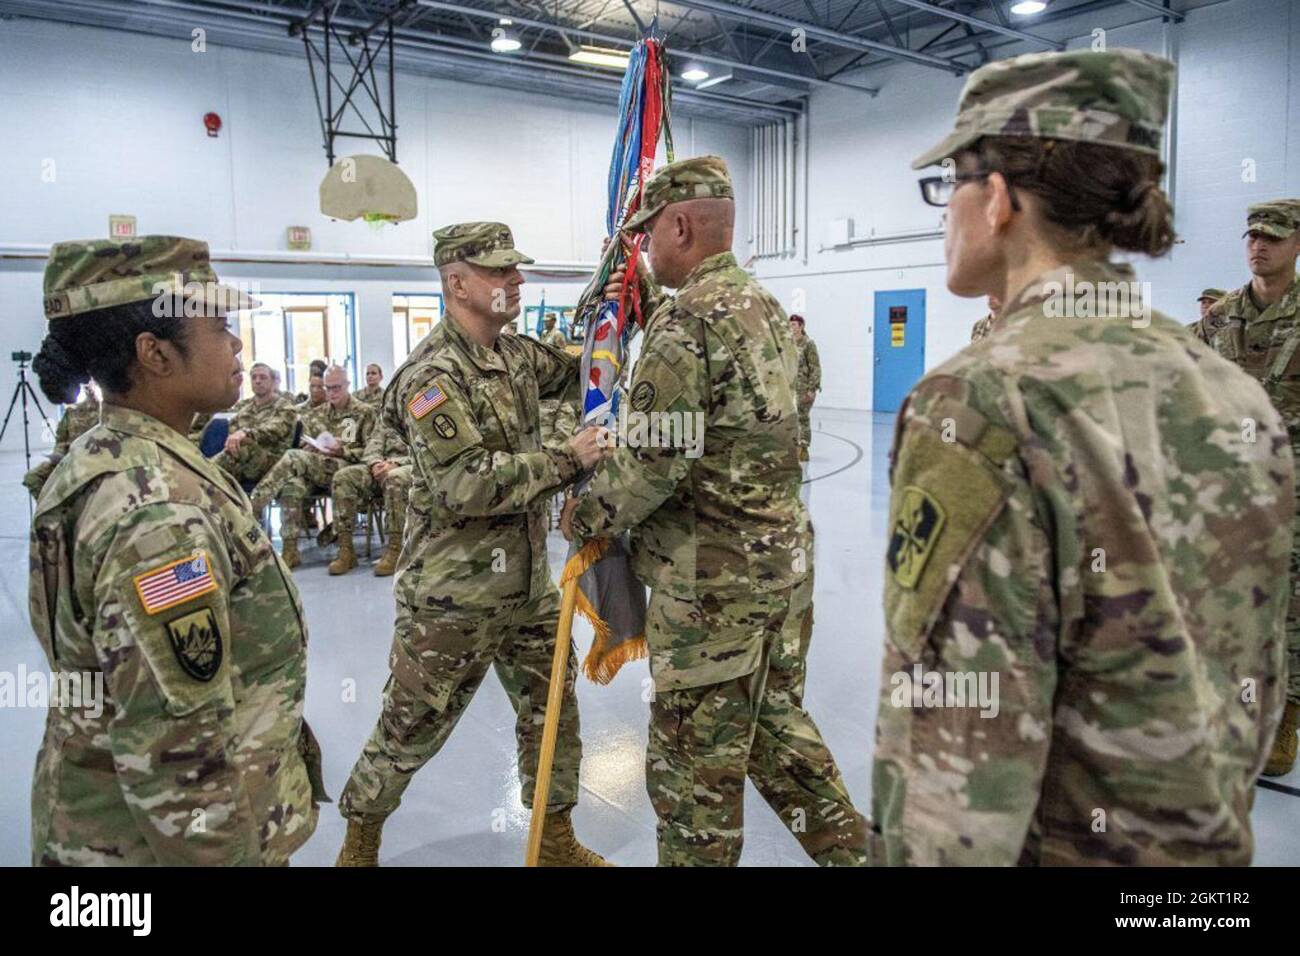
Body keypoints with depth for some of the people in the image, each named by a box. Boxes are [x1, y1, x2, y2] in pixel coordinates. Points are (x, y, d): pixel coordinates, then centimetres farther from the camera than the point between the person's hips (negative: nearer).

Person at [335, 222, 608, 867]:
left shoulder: (516, 354, 5)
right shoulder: (431, 376, -19)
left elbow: (574, 373, 20)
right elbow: (468, 484, -27)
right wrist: (568, 460, -24)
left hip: (527, 581, 7)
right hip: (454, 594, -7)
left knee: (552, 709, 15)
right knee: (413, 725, 10)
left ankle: (557, 839, 35)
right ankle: (360, 836, 36)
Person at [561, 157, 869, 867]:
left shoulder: (684, 318, -16)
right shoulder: (766, 307, 11)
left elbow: (652, 463, -21)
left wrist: (585, 516, -5)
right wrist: (648, 304, 21)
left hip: (713, 579, -9)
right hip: (786, 559, 9)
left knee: (695, 762, 7)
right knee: (777, 725, 23)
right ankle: (852, 850, 33)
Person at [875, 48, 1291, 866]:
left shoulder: (984, 403, -24)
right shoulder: (1240, 395, -1)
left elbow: (954, 756, -26)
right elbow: (1265, 677, 8)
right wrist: (1210, 814, 19)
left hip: (1055, 843, -6)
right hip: (1214, 841, 7)